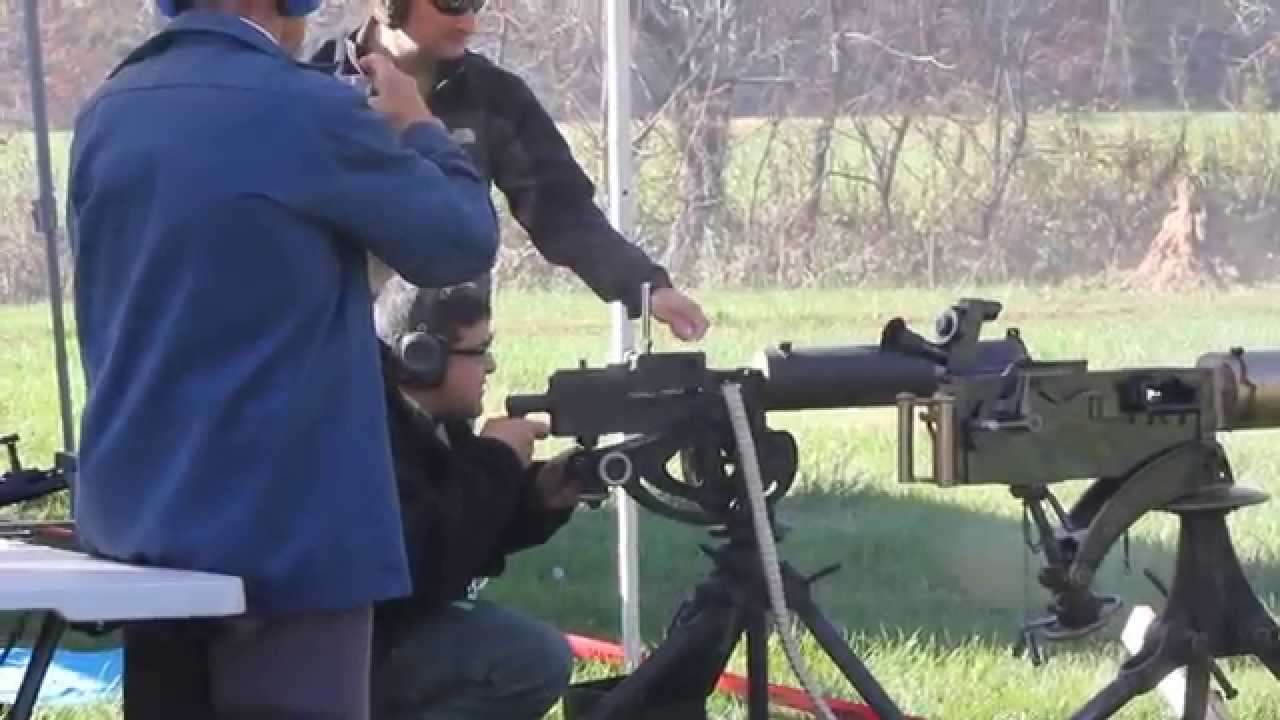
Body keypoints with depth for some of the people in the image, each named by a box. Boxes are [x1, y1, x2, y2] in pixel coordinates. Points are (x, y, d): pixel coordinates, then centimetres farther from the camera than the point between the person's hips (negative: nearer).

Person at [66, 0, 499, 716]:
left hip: (137, 522, 7)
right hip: (283, 532, -7)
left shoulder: (106, 116, 7)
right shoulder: (305, 111, -14)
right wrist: (418, 127, 16)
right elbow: (465, 240, -3)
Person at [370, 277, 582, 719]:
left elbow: (462, 533, 15)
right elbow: (422, 565, -29)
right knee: (537, 658, -18)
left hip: (386, 621, 11)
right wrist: (496, 463, -19)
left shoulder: (426, 419, 8)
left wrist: (538, 497, -2)